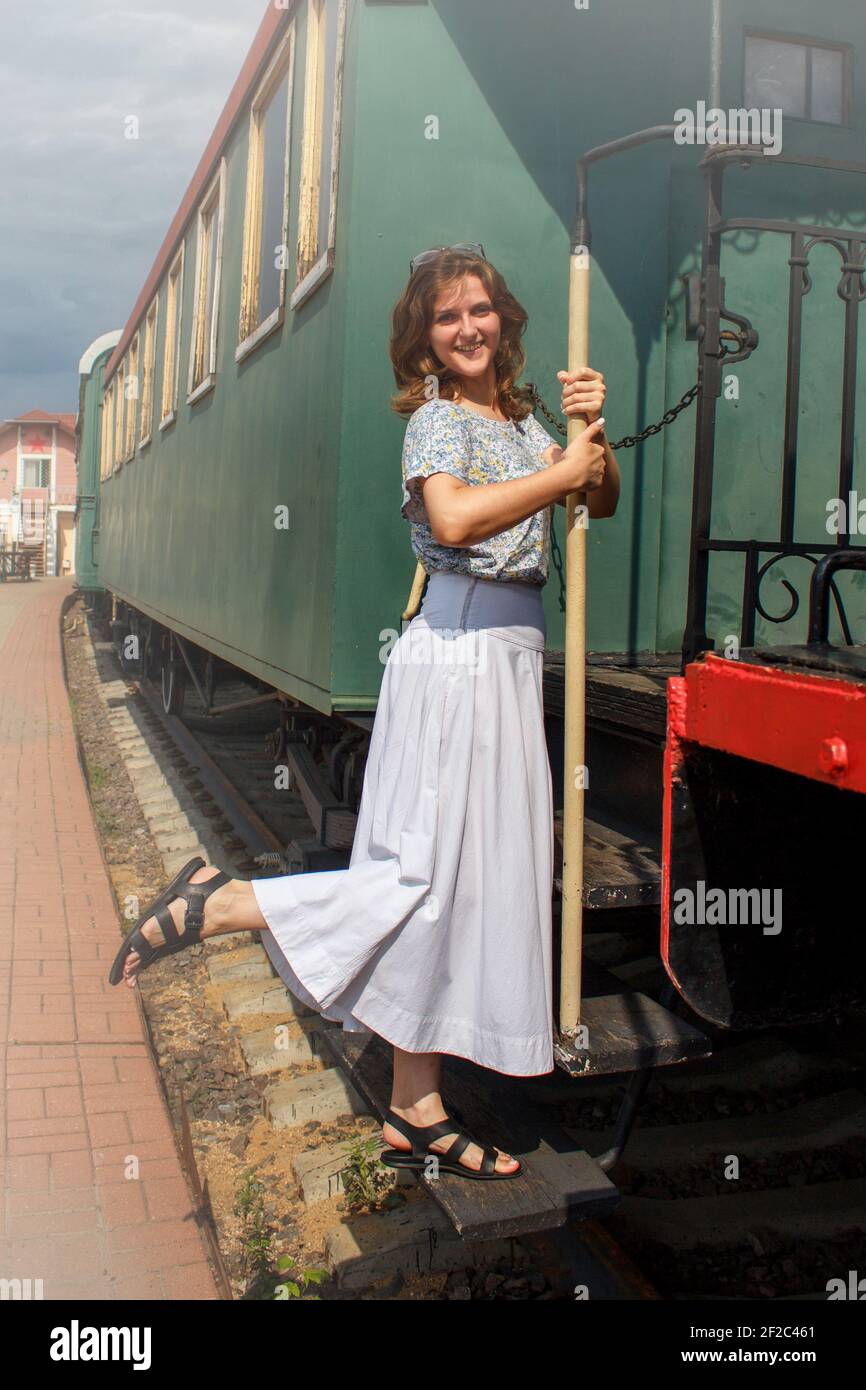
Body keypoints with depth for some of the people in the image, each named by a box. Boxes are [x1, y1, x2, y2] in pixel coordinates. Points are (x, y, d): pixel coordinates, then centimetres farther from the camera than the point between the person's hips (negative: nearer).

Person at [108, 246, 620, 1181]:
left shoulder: (521, 421, 19)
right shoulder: (437, 419, -5)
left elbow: (603, 503, 22)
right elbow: (452, 517, -26)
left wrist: (596, 432, 5)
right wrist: (559, 472, -15)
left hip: (509, 661, 8)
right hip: (458, 655, -8)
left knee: (471, 879, 8)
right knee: (428, 873, -12)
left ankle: (417, 1117, 18)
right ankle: (213, 905, 0)